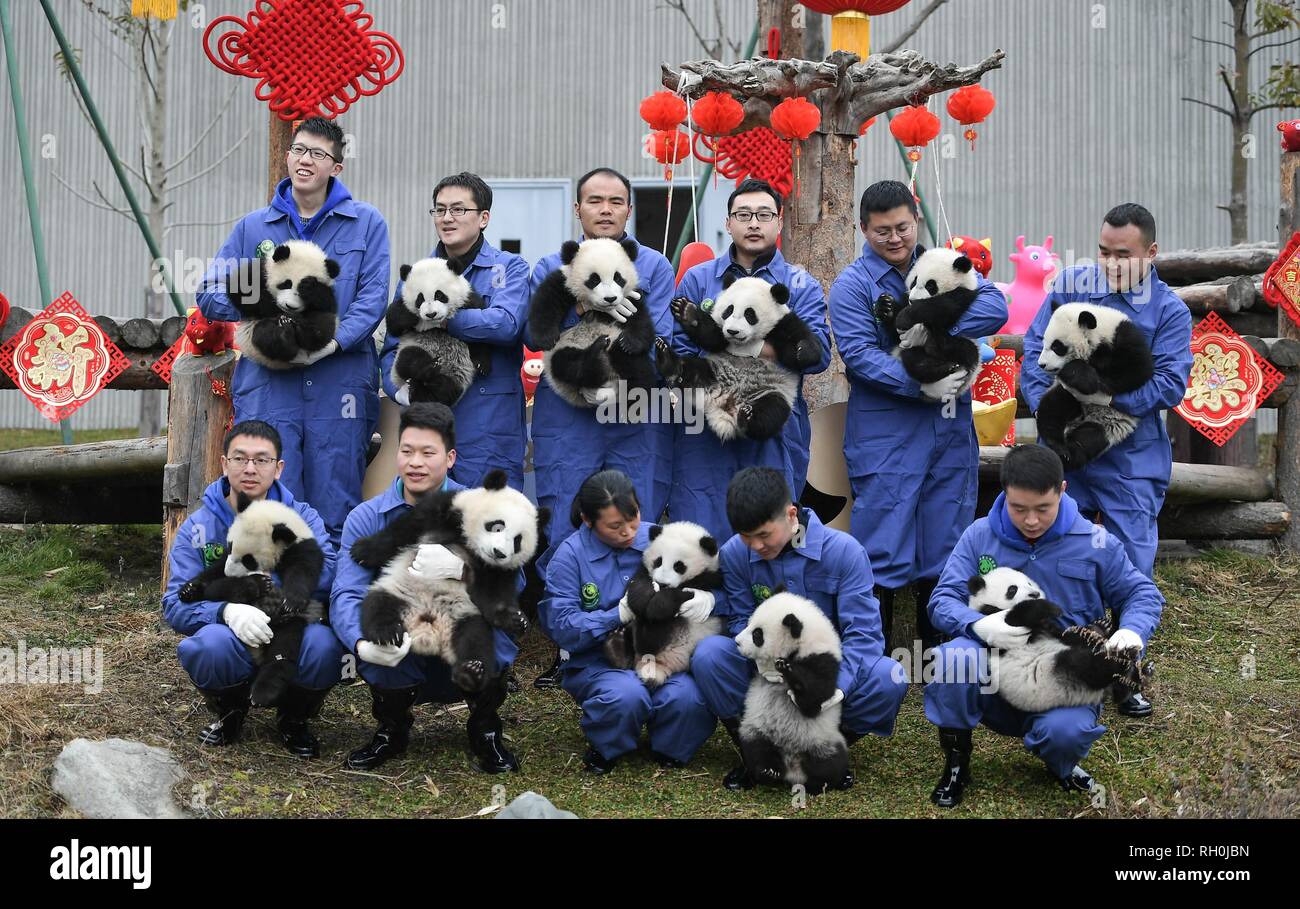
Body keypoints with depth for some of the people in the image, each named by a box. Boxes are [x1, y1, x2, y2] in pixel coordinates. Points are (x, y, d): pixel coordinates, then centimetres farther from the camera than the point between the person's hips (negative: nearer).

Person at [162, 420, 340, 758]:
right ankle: (230, 712, 2)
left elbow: (329, 578, -18)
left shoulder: (302, 518, 0)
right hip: (232, 646, 0)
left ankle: (294, 719, 2)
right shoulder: (197, 528, 1)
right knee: (210, 644, -35)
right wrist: (227, 612, -29)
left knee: (323, 644, -34)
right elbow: (175, 604, -10)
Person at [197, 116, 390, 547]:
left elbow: (373, 296, -1)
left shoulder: (366, 223, 10)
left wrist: (333, 341, -17)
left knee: (336, 511, -1)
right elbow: (210, 295, 12)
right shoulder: (253, 227, 16)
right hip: (268, 382, 1)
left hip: (340, 379, -1)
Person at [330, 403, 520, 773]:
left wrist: (462, 566, -40)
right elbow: (347, 596, -16)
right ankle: (392, 728, -1)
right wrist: (365, 643, -38)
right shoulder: (366, 519, -2)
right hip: (399, 669, 1)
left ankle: (485, 729, -4)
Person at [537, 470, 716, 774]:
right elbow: (561, 627, -12)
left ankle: (670, 750, 5)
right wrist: (620, 614, -23)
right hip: (597, 664, -2)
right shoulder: (569, 555, -6)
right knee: (627, 694, -36)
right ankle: (604, 749, -1)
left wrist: (704, 597, -18)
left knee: (687, 697, -30)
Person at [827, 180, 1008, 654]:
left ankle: (938, 648, 23)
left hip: (952, 429, 4)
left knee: (945, 541, 11)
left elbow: (995, 308, -8)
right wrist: (921, 385, -24)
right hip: (884, 433, -4)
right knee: (882, 546, -2)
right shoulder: (852, 285, -3)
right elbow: (859, 354, -15)